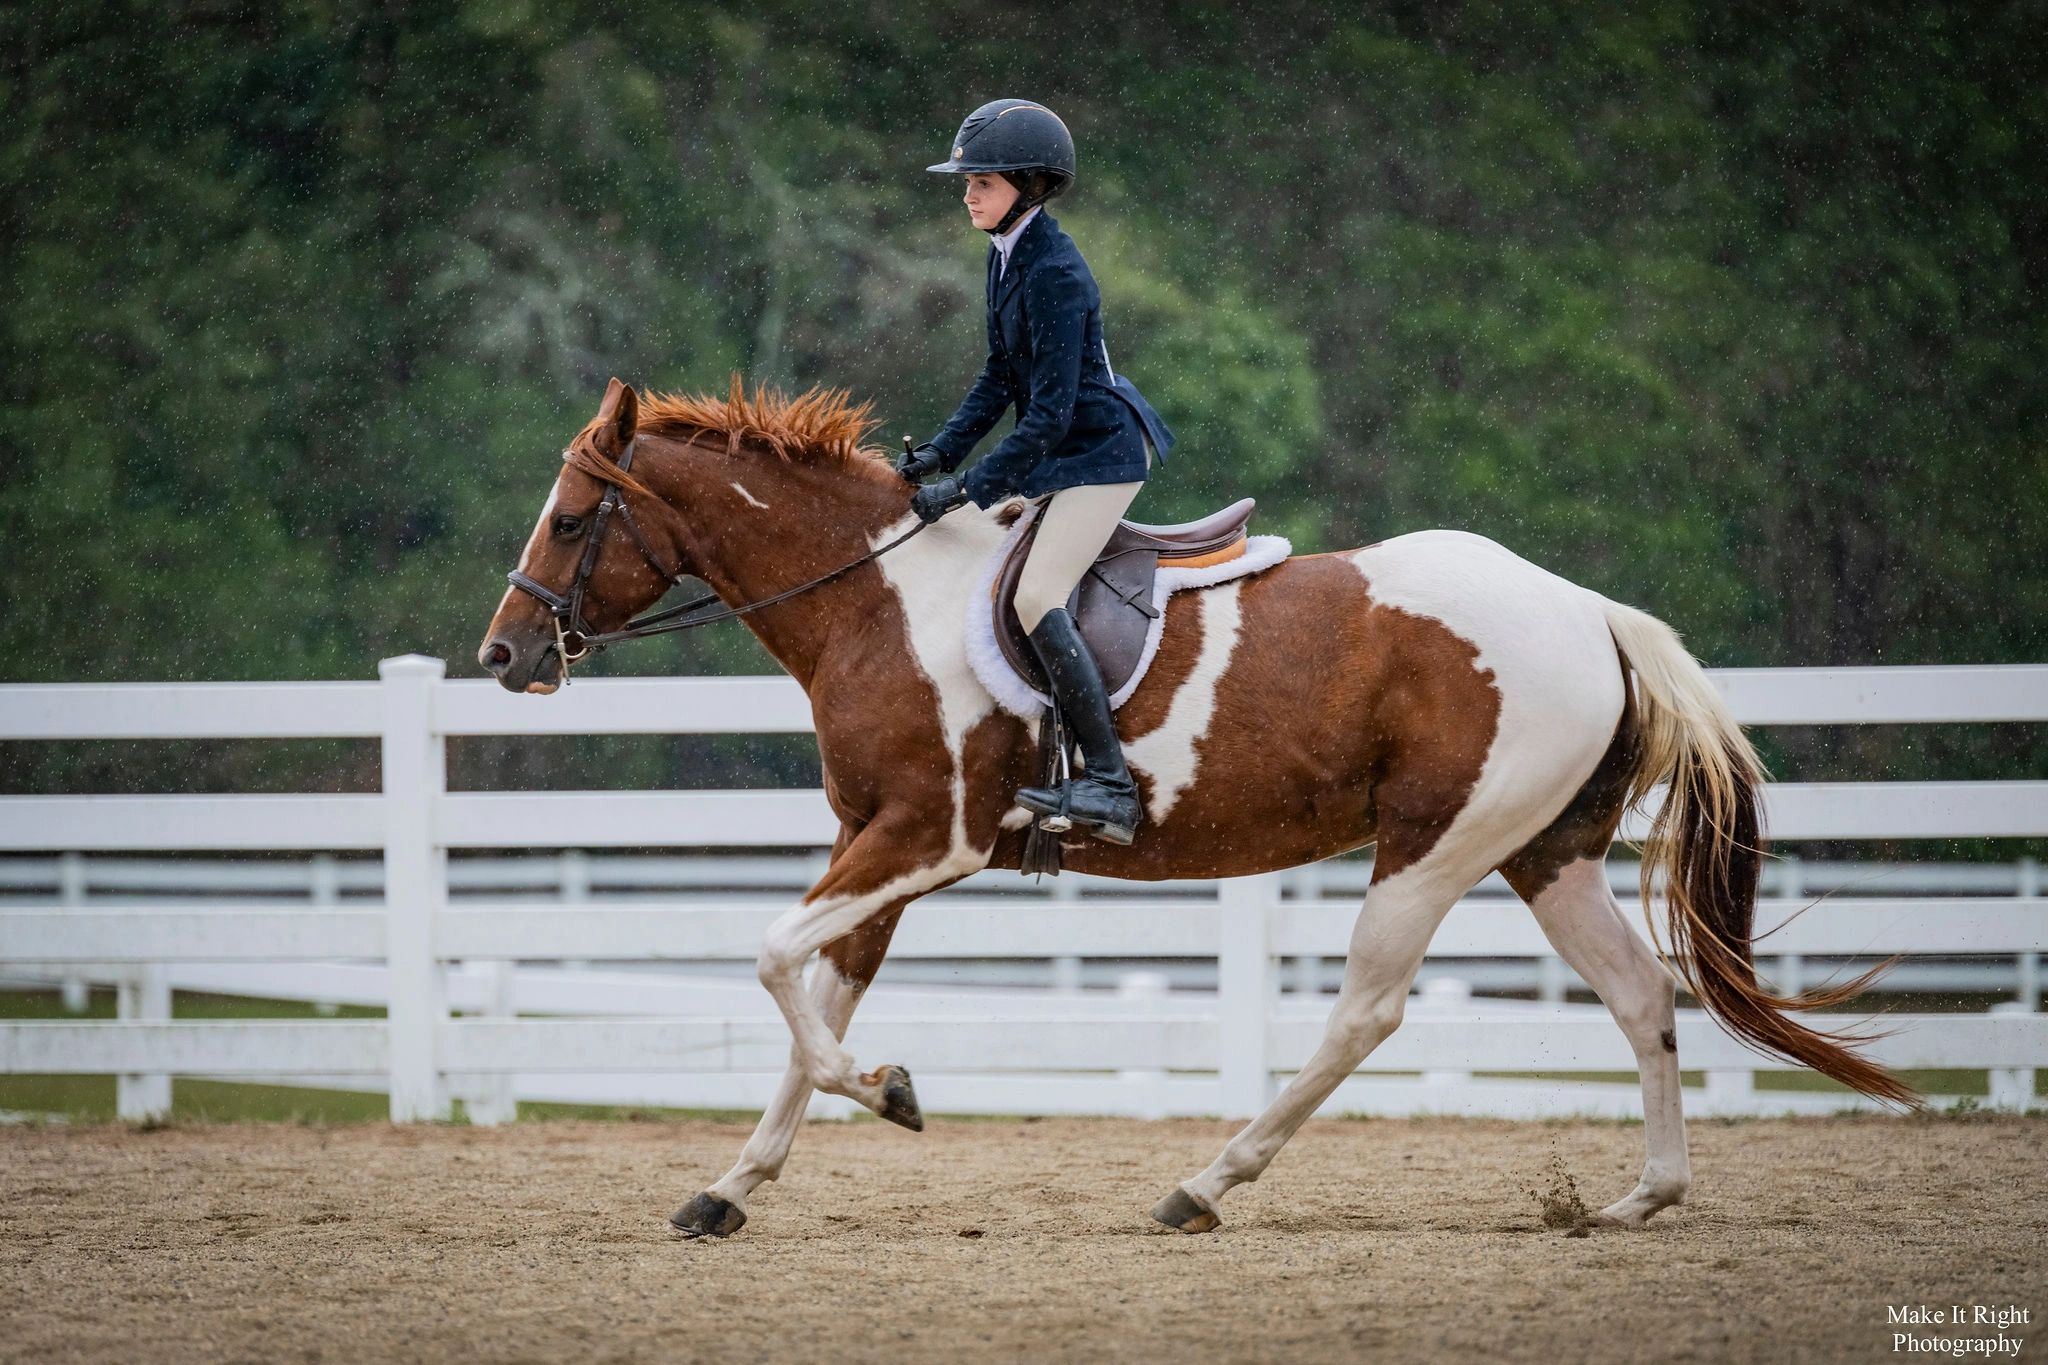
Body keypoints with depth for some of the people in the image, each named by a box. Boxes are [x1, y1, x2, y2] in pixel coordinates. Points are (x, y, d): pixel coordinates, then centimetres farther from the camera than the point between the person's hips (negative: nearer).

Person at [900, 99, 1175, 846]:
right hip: (1063, 451, 11)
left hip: (1101, 449, -11)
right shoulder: (1007, 257, 7)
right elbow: (1002, 377, 14)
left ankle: (1109, 783, -24)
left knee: (1036, 597, -21)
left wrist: (971, 488, -23)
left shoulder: (1054, 273, -23)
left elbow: (1049, 413, -24)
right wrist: (942, 452, 3)